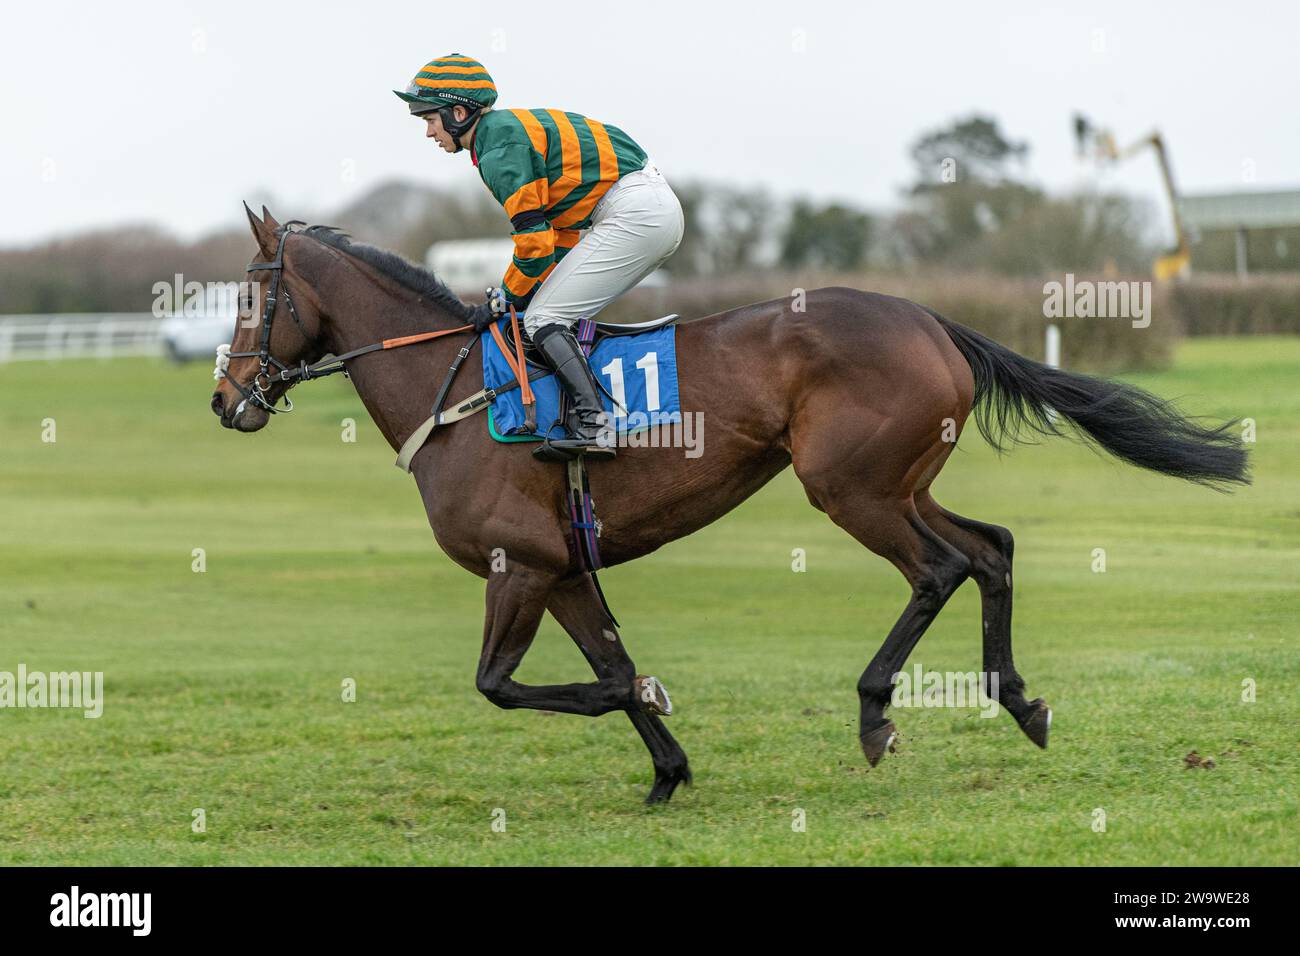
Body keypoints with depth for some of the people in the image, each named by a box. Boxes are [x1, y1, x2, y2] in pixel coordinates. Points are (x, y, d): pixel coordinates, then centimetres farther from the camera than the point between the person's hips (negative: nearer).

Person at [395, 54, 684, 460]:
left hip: (633, 213, -10)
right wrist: (516, 293, 16)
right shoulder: (512, 127, 21)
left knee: (543, 318, -10)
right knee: (563, 315, 16)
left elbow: (534, 240, -13)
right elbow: (561, 230, 22)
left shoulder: (499, 151, -11)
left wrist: (508, 297, 2)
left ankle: (592, 428, -22)